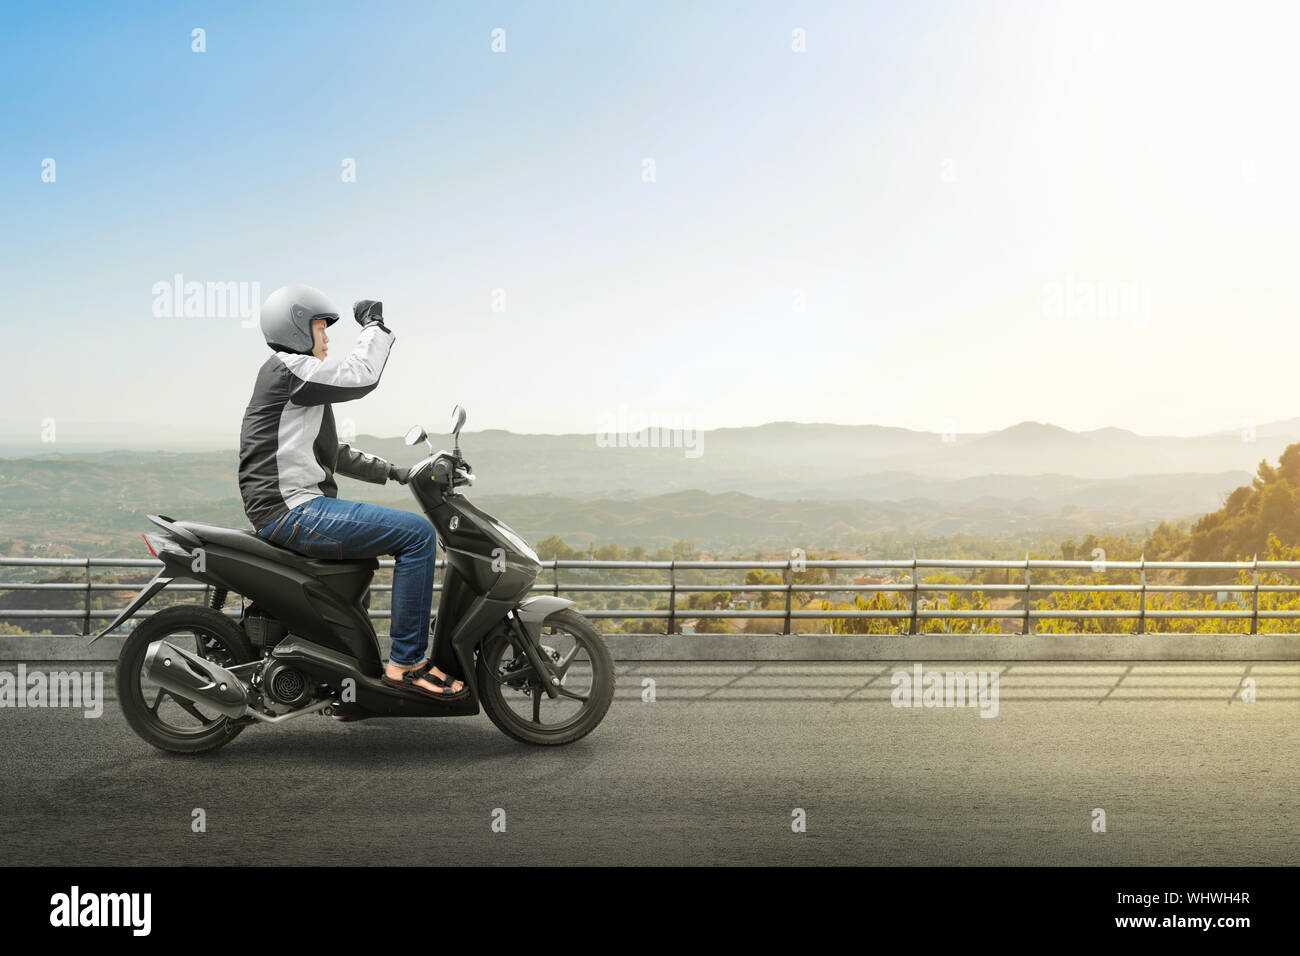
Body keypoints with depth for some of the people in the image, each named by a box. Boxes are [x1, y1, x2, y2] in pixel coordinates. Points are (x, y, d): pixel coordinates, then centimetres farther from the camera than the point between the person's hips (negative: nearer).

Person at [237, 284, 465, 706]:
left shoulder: (292, 374, 24)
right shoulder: (289, 368, -8)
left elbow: (333, 452, 27)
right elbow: (358, 376, -20)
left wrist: (390, 471, 19)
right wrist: (374, 327, -5)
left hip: (284, 509, 11)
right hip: (293, 510, -11)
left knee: (360, 555, 35)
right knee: (417, 534, -16)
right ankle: (407, 662, -13)